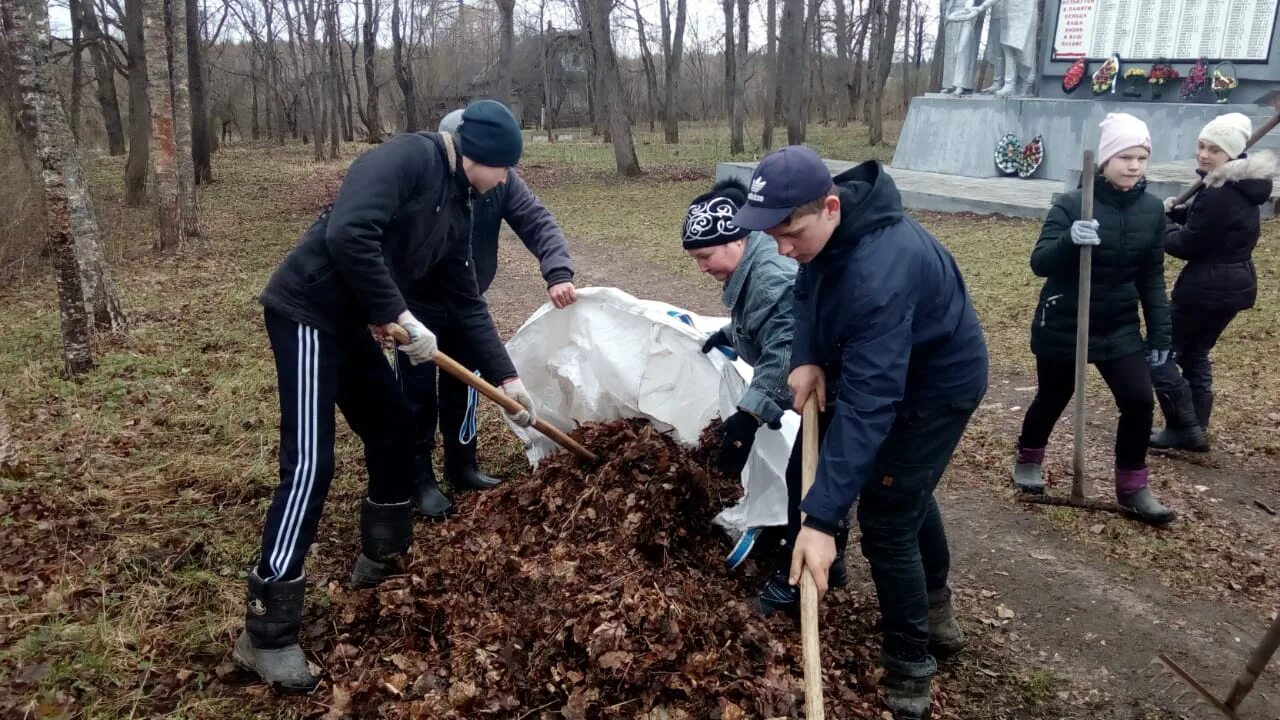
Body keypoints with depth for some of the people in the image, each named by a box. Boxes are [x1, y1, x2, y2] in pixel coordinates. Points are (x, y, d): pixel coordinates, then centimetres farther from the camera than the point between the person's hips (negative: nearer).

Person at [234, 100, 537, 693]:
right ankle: (267, 633, -5)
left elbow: (466, 302, 17)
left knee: (394, 433, 16)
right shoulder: (409, 157, -16)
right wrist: (398, 316, -23)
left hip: (350, 325, 10)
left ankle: (381, 560, 36)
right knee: (311, 464, -13)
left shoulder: (455, 210, 12)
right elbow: (348, 233, -30)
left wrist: (506, 376, 15)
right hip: (306, 311, -10)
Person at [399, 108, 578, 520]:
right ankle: (420, 480, 13)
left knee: (464, 386, 14)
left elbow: (538, 223, -16)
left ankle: (462, 467, 29)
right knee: (418, 394, 1)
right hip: (417, 306, -5)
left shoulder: (500, 179, -14)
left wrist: (558, 273, -34)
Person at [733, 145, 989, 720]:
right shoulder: (826, 229, -16)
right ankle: (935, 616, 48)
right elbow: (807, 290, 4)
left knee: (886, 522, -7)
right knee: (905, 490, 25)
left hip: (937, 382, -9)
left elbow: (867, 402, -45)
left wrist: (822, 519, -47)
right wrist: (807, 359, -16)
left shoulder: (880, 271, -42)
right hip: (892, 367, 10)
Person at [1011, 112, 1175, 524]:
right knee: (1052, 399, 11)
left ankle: (1132, 486, 15)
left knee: (1139, 401, -4)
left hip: (1120, 327, 4)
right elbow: (1040, 263, -22)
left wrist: (1160, 332, 5)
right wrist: (1069, 240, -42)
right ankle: (1028, 459, 40)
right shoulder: (1072, 205, -15)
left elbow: (1152, 276, 8)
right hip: (1063, 326, -4)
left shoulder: (1152, 209, 1)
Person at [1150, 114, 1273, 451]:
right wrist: (1175, 212, 4)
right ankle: (1196, 430, 24)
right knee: (1195, 354, 20)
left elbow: (1188, 245, -17)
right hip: (1235, 283, 10)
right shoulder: (1240, 186, 9)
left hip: (1207, 287, -10)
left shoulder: (1220, 196, -23)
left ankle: (1183, 429, 2)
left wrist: (1163, 228, 1)